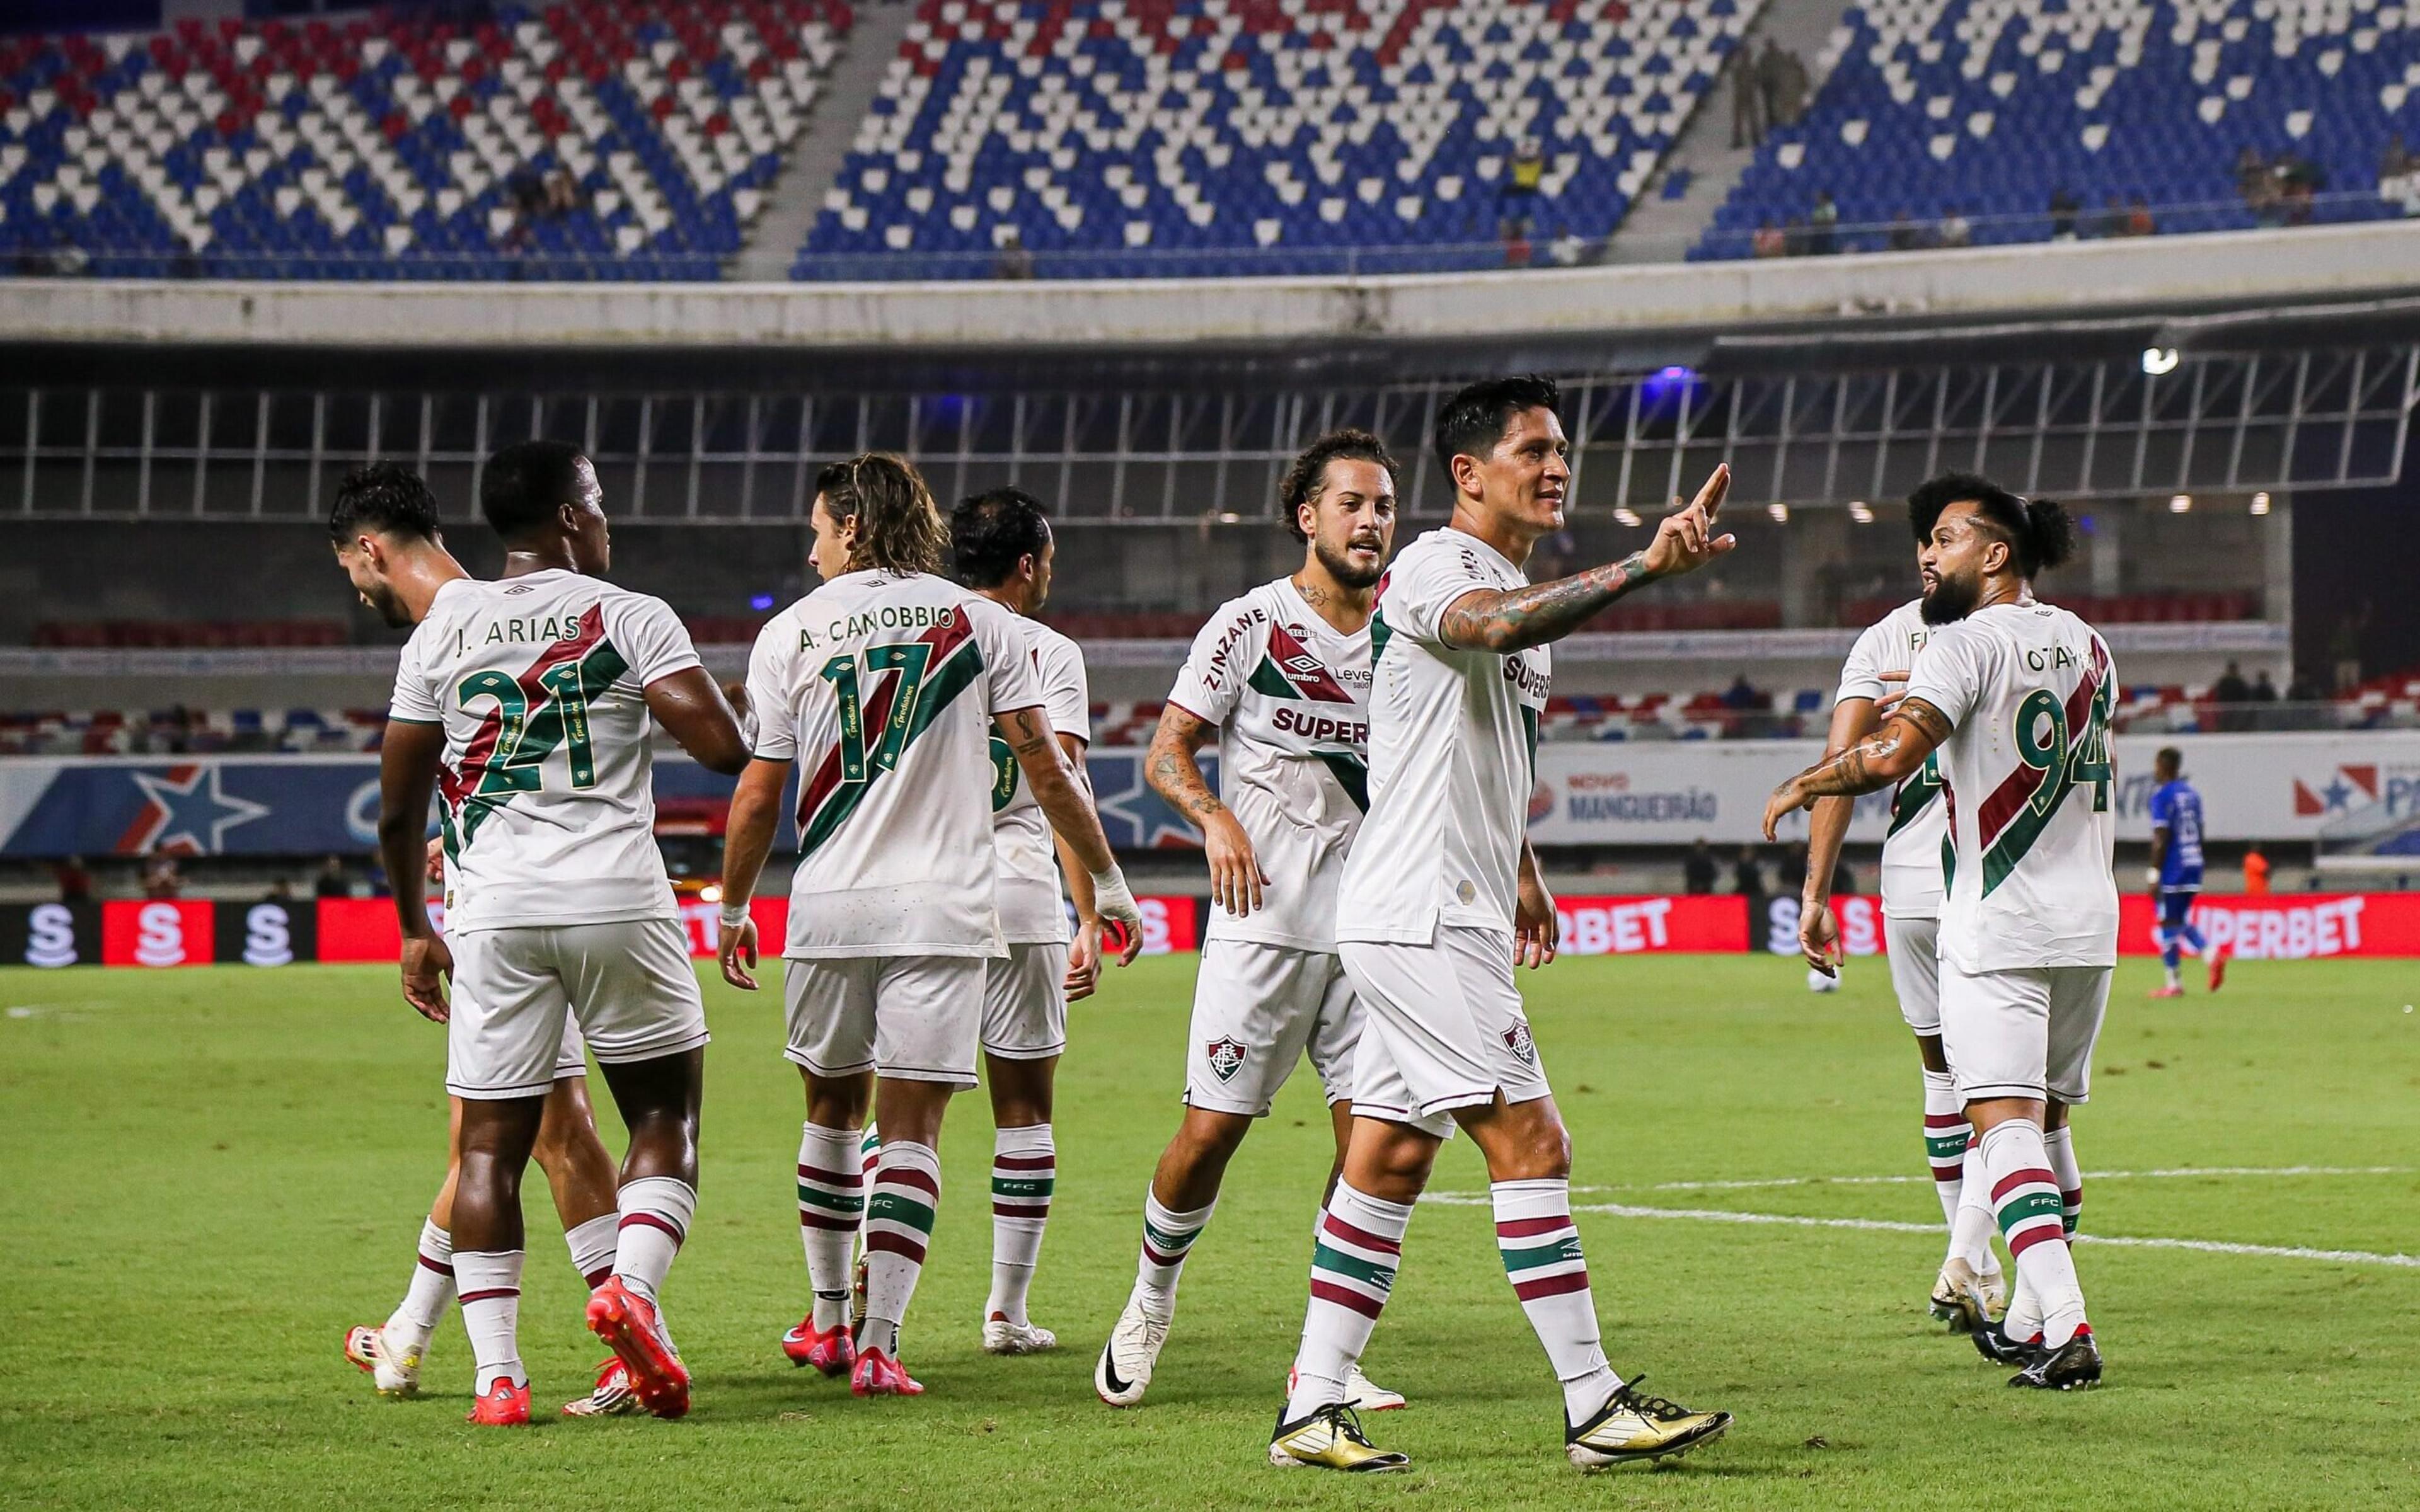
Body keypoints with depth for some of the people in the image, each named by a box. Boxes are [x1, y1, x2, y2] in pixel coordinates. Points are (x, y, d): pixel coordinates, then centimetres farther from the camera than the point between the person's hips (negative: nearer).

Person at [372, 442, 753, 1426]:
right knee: (665, 1115, 12)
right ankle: (633, 1286, -12)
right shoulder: (631, 618, 0)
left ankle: (497, 1374, -1)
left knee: (491, 1141, 7)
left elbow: (399, 810, 11)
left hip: (495, 910, 2)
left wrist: (415, 928, 24)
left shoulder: (440, 632, 9)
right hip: (617, 901, -2)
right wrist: (723, 708, 13)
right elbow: (725, 748, -10)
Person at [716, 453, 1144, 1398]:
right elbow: (1046, 771, 1)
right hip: (943, 911, -1)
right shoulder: (981, 623, 2)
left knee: (834, 1108, 19)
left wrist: (733, 909, 17)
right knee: (911, 1129, -1)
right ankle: (878, 1345, -10)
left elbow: (759, 796, 4)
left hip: (828, 909, 1)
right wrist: (1107, 881, 11)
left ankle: (828, 1320, 26)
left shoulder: (790, 632, 2)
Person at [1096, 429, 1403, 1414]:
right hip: (1264, 922, -4)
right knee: (1211, 1130, -5)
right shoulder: (1250, 622, -2)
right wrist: (1216, 818, -18)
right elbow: (1167, 752, 0)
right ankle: (1151, 1303, 20)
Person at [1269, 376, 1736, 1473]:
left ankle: (1311, 1410, 12)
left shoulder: (1523, 585, 19)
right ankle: (1595, 1405, -10)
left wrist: (1520, 871, 38)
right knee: (1530, 1143, -11)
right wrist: (1644, 567, -49)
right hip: (1417, 917, -10)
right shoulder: (1433, 568, -12)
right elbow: (1498, 625, -37)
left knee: (1390, 1157, 9)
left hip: (1452, 919, 10)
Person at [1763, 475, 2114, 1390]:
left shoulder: (1967, 644, -11)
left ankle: (2065, 1328, -23)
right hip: (2089, 919, 7)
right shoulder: (2087, 646, 13)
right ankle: (2031, 1314, 24)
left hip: (1996, 928, -7)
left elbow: (1891, 754, -24)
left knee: (2006, 1125, -11)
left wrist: (1799, 786, -7)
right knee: (2048, 1120, 18)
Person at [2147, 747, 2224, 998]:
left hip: (2173, 869, -8)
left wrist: (2154, 873, -13)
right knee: (2181, 921, 17)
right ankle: (2211, 954, -4)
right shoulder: (2191, 794, 13)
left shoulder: (2162, 796, -11)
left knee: (2169, 923, -1)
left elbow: (2161, 839, -16)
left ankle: (2174, 983, 1)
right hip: (2194, 865, 8)